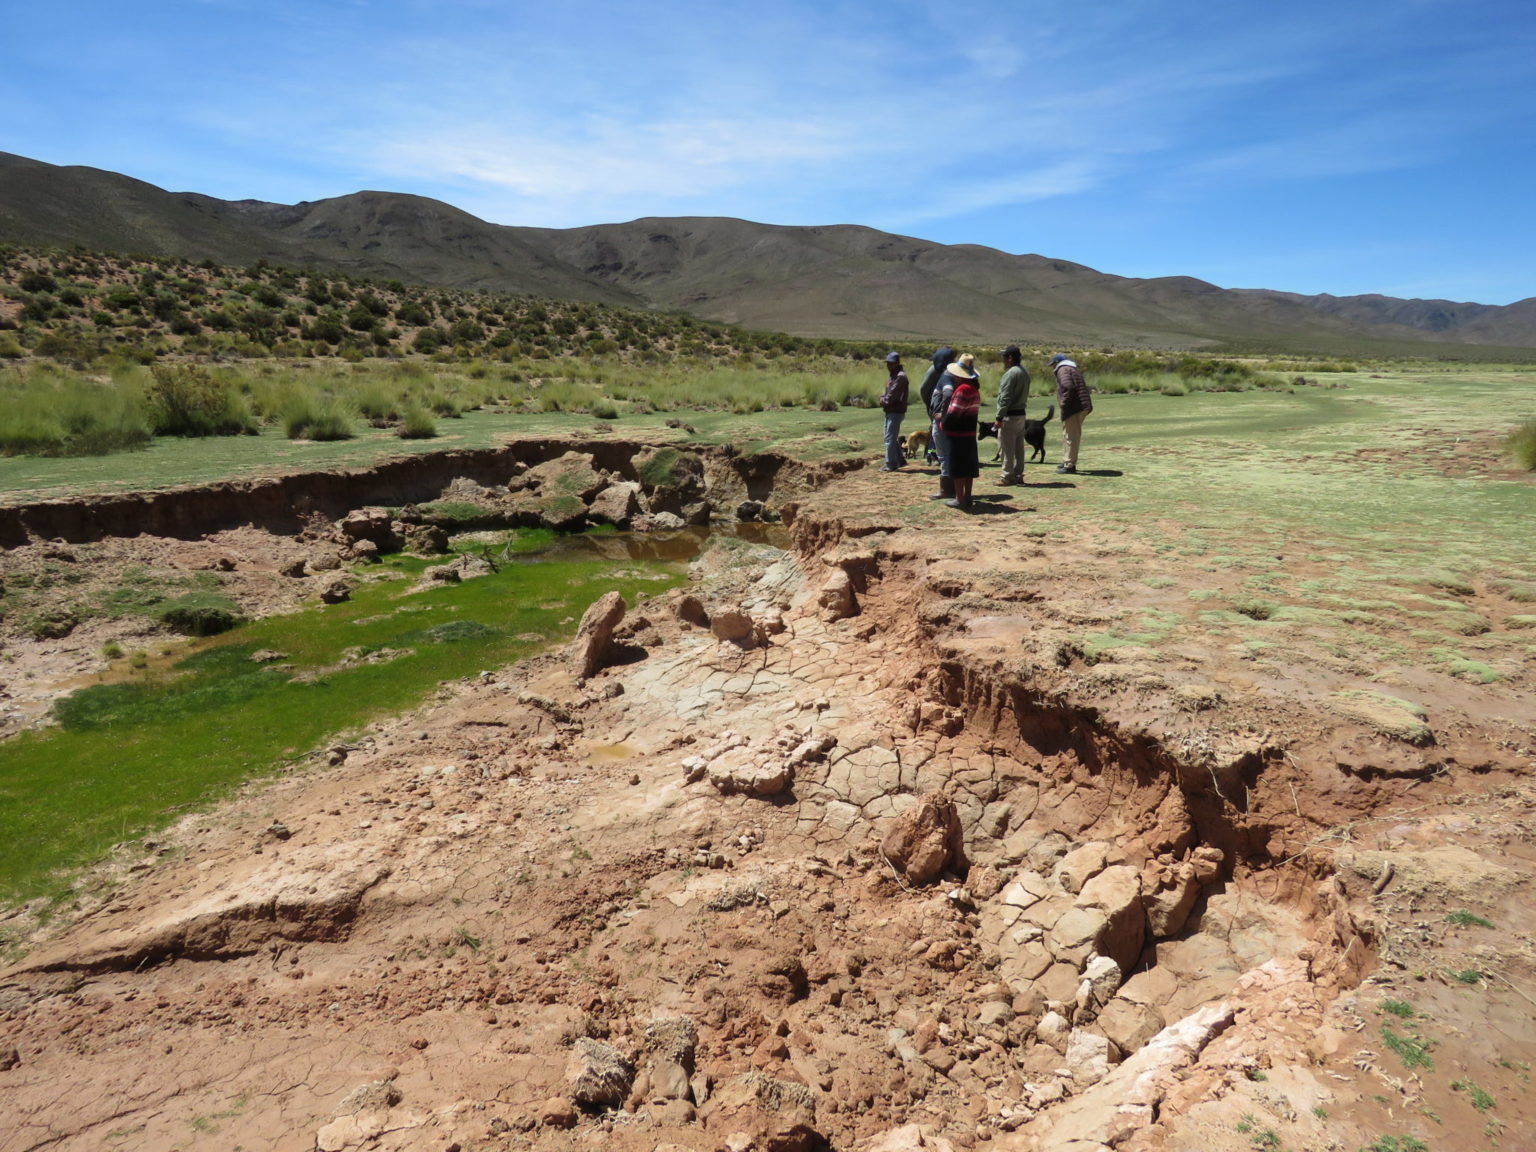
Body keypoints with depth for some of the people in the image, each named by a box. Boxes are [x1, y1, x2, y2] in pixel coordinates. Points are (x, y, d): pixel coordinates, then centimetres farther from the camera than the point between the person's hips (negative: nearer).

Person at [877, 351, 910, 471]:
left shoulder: (900, 376, -15)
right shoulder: (893, 375, 17)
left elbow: (893, 394, -21)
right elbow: (887, 392, 17)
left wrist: (884, 401, -6)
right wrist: (883, 398, -3)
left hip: (896, 411, -10)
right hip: (890, 411, 10)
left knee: (890, 439, -7)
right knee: (891, 438, 16)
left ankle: (891, 465, -3)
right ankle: (901, 460, 23)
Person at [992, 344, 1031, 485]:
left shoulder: (1011, 373, -16)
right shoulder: (1025, 372, 13)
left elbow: (1005, 398, -21)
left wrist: (999, 417, -20)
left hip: (1010, 415, -9)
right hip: (1021, 414, 9)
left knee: (1006, 447, -4)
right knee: (1018, 447, 12)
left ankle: (1007, 476, -1)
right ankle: (1018, 475, 17)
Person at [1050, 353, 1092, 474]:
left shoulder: (1063, 370, -7)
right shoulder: (1074, 369, 24)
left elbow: (1068, 387, -26)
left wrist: (1064, 402, -16)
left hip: (1073, 408, -10)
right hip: (1082, 407, 10)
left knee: (1071, 436, -6)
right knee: (1073, 435, 19)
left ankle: (1069, 465, -3)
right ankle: (1068, 461, 28)